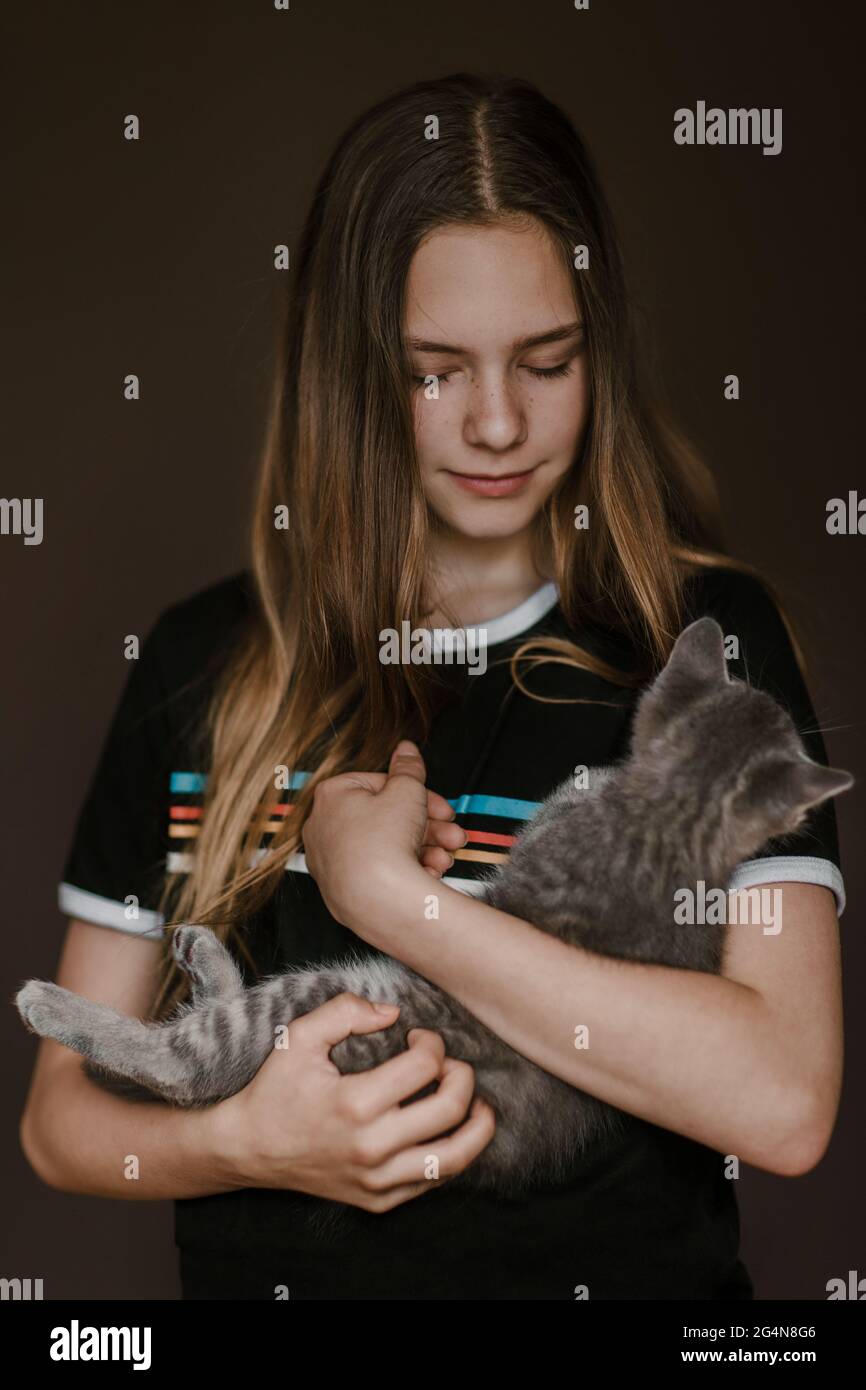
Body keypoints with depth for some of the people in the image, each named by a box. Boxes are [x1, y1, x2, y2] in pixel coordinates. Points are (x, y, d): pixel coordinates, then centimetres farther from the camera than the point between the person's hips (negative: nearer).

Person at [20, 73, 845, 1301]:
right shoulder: (203, 661, 3)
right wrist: (244, 1142, -12)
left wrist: (388, 893, -14)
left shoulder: (705, 637, -2)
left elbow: (784, 1103, -14)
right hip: (273, 1265, 2)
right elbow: (61, 1109, 7)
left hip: (619, 1268, -1)